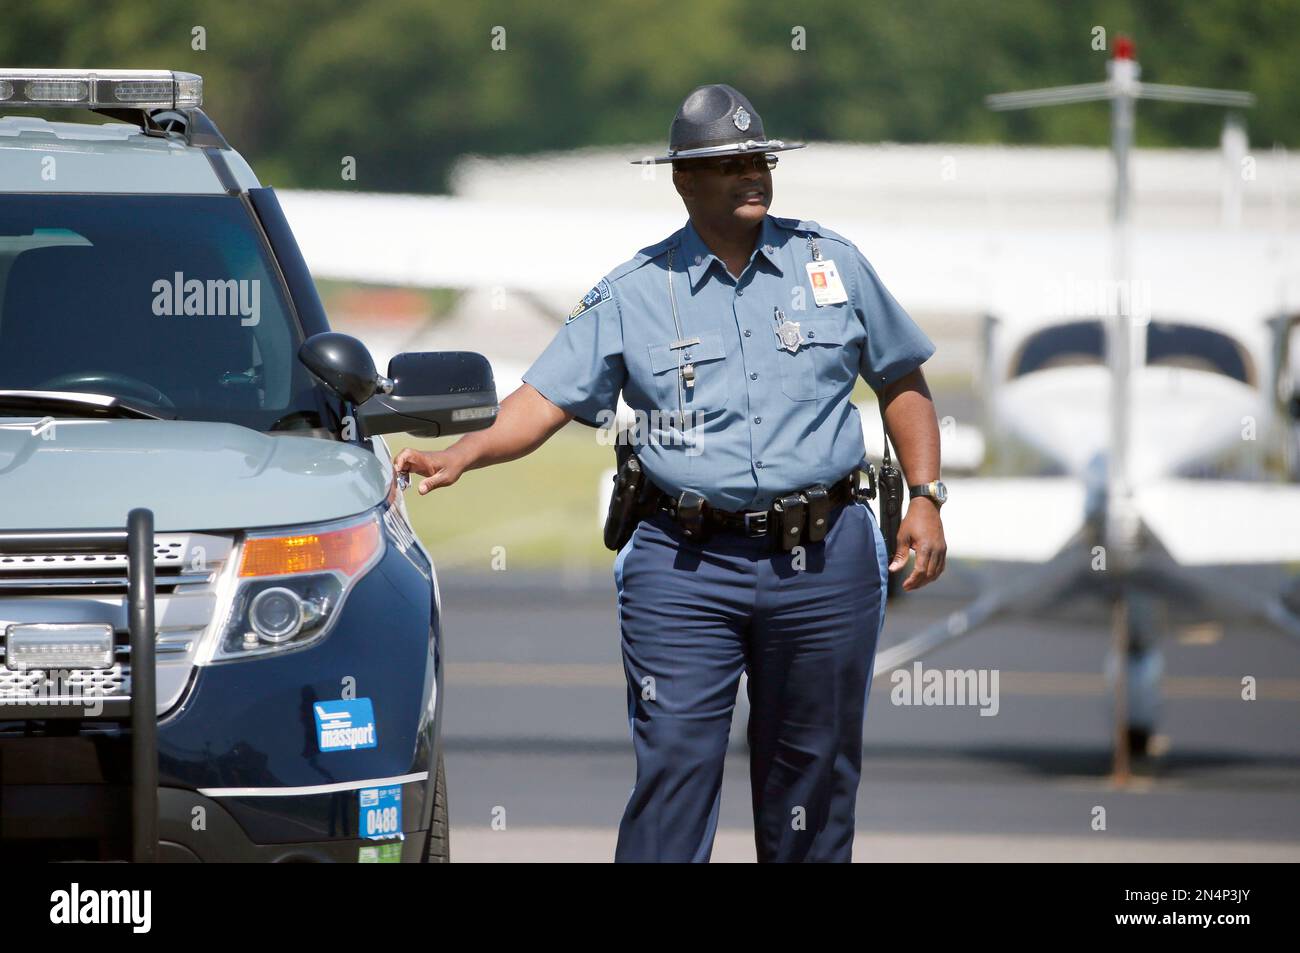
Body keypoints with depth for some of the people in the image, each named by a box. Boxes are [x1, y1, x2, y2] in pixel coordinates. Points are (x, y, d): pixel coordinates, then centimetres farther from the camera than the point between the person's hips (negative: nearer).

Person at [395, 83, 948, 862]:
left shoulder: (834, 265, 8)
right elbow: (549, 398, -1)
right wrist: (464, 453, -17)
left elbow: (902, 381, 15)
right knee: (674, 767, -8)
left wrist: (926, 497, 6)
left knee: (814, 769, 8)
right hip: (685, 565, -2)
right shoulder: (632, 295, 3)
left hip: (823, 563, 2)